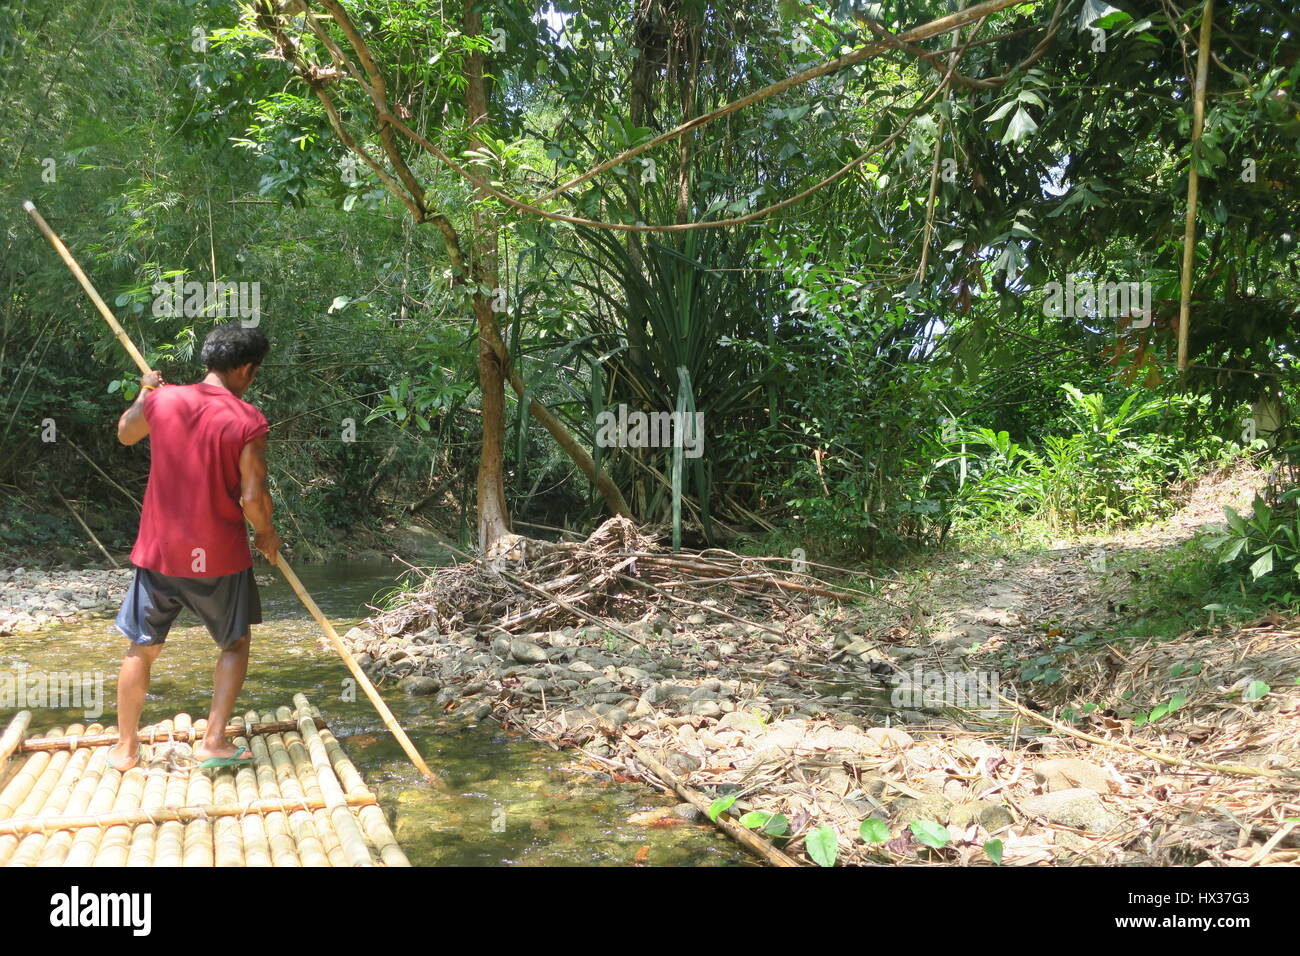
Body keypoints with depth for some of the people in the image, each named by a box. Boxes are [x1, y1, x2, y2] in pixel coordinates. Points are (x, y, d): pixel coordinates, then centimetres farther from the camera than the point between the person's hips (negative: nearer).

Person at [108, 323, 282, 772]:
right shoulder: (247, 420, -14)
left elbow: (125, 434, 20)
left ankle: (126, 748, 26)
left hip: (158, 551, 3)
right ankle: (214, 741, 13)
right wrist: (267, 534, 2)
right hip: (218, 557, -3)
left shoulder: (160, 399, -2)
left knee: (142, 648, 17)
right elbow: (253, 497, -17)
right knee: (236, 643, 17)